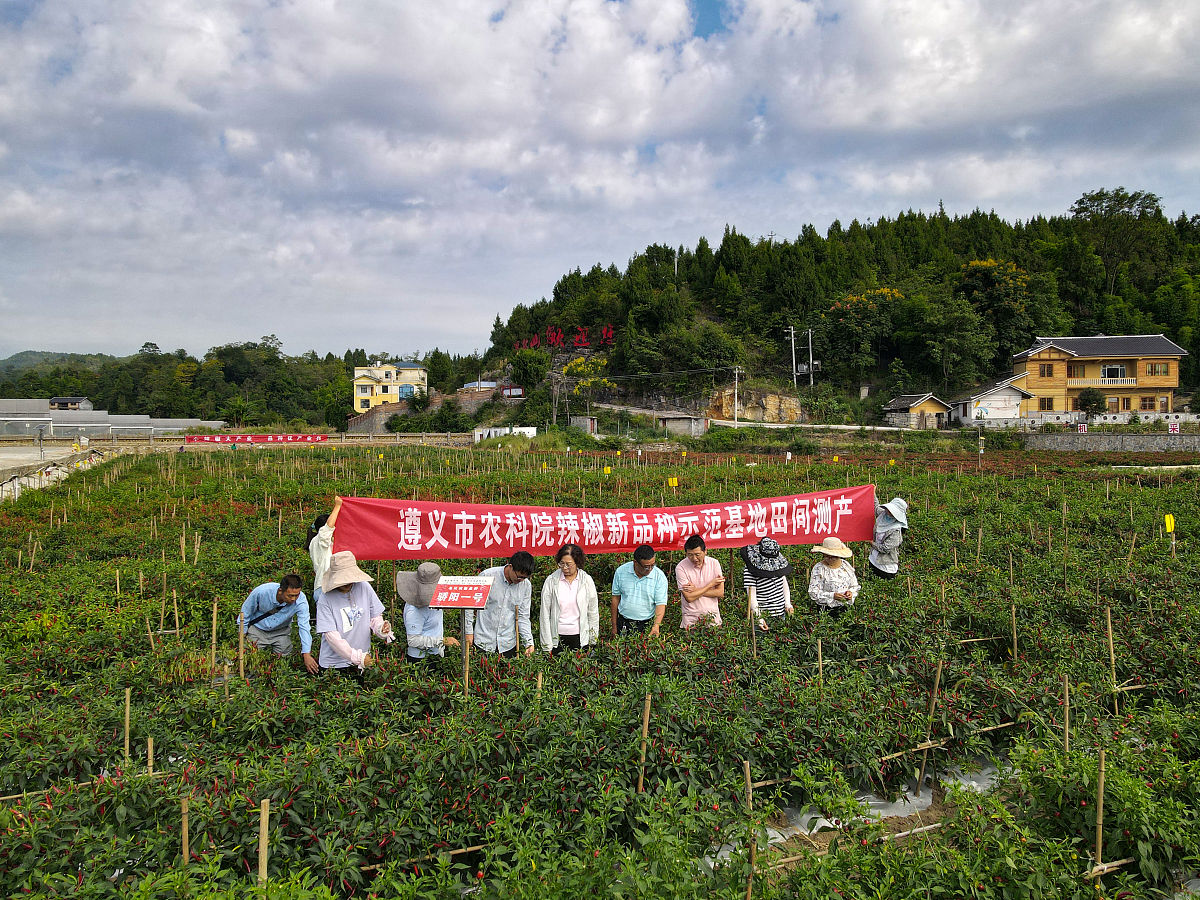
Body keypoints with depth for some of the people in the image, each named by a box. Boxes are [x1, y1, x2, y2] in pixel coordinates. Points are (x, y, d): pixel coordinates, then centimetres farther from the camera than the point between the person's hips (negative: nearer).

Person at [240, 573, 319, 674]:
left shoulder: (301, 600, -30)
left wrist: (307, 654, -39)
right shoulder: (262, 592, -31)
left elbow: (304, 627, -32)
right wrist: (243, 635, -5)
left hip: (281, 631, 1)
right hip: (258, 629, -1)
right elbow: (245, 612, -12)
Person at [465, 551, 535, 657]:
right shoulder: (487, 576, -11)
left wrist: (529, 642, -4)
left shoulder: (526, 586, -1)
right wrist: (469, 631, -2)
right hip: (484, 640, -3)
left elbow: (523, 616, 5)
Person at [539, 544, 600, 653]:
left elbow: (593, 612, 7)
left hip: (580, 637, 1)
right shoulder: (551, 581, -4)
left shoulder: (587, 580, -1)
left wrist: (593, 642, 7)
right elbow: (544, 613, -2)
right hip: (557, 638, -1)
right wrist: (547, 646, -3)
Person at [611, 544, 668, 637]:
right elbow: (616, 598, 3)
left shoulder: (660, 576, -9)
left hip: (648, 625, -1)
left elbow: (661, 604, -11)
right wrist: (614, 626, 6)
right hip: (624, 624, 1)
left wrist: (656, 625, -27)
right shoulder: (621, 572, -5)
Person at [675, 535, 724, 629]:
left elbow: (720, 593, -2)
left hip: (713, 616, 2)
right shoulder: (681, 568, -10)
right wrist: (711, 584, -7)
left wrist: (696, 590, -10)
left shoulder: (714, 563, 0)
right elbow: (689, 598, -14)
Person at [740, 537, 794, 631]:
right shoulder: (750, 570, -14)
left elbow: (785, 584, 19)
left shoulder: (778, 562, 6)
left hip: (781, 613, 6)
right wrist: (759, 619, -21)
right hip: (763, 615, -6)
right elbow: (752, 595, -17)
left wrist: (788, 603, 8)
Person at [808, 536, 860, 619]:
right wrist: (832, 596, -18)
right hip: (827, 610, -4)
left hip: (846, 608, 4)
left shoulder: (846, 566, 11)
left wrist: (851, 592, -3)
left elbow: (855, 586, 20)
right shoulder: (818, 568, -3)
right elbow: (813, 593, -8)